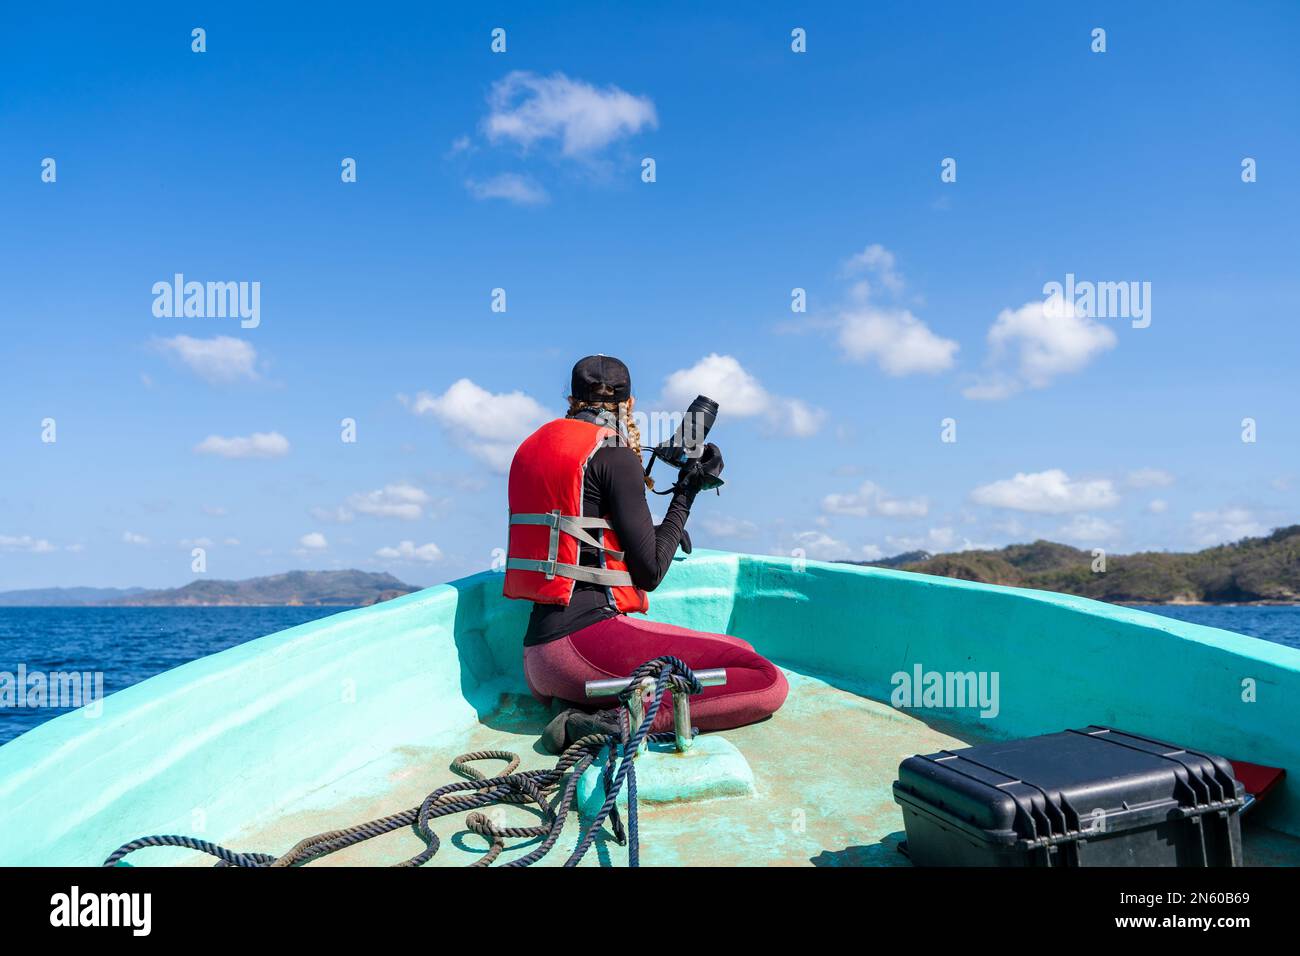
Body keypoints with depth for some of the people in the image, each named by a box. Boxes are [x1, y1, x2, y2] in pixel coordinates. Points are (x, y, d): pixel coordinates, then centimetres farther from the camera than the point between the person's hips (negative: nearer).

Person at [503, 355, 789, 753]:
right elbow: (650, 573, -7)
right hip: (589, 638, -9)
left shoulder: (532, 447, 17)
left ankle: (580, 711, 4)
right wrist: (686, 493, 4)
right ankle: (621, 720, -22)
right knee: (768, 681, -11)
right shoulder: (613, 455, -7)